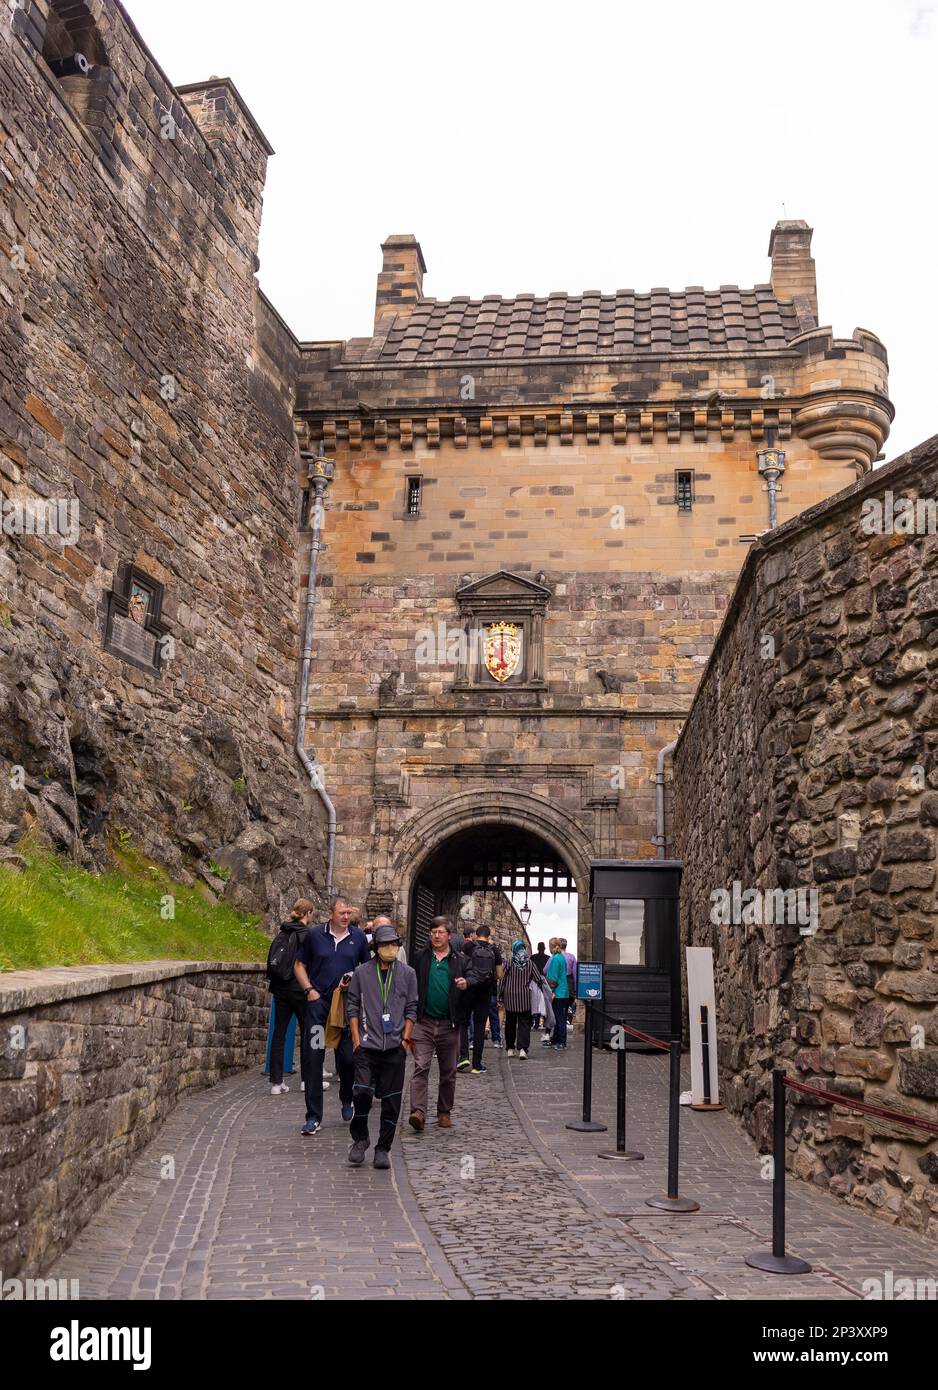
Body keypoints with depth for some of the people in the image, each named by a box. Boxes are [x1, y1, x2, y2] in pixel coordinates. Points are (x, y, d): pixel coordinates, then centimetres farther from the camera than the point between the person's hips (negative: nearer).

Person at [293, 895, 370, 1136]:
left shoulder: (358, 937, 6)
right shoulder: (314, 935, 2)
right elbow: (299, 965, 10)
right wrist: (309, 990, -2)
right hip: (318, 1003, -1)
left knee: (348, 1057, 3)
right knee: (312, 1058, -3)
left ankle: (346, 1099, 33)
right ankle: (313, 1117, 5)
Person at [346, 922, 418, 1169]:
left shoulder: (407, 973, 7)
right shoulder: (362, 972, 4)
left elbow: (411, 1009, 10)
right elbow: (352, 1006, 7)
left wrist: (405, 1039, 1)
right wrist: (356, 1039, 0)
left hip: (395, 1047, 1)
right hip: (367, 1046, -1)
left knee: (391, 1100, 3)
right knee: (362, 1092, -12)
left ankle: (383, 1149, 15)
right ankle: (360, 1139, 12)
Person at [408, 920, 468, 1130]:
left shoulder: (459, 960, 7)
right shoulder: (420, 957, 6)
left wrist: (465, 985, -14)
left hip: (449, 1025, 1)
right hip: (424, 1023, -1)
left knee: (448, 1072, 9)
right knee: (421, 1068, -12)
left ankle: (444, 1113, 22)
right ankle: (418, 1112, -17)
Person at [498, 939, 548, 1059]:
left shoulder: (509, 962, -5)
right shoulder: (530, 963, -3)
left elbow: (502, 980, -3)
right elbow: (539, 979, 0)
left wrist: (500, 997, 5)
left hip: (510, 997, 0)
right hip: (525, 998, 0)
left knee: (510, 1023, 13)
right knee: (524, 1023, 2)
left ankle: (510, 1049, 19)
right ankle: (522, 1049, -10)